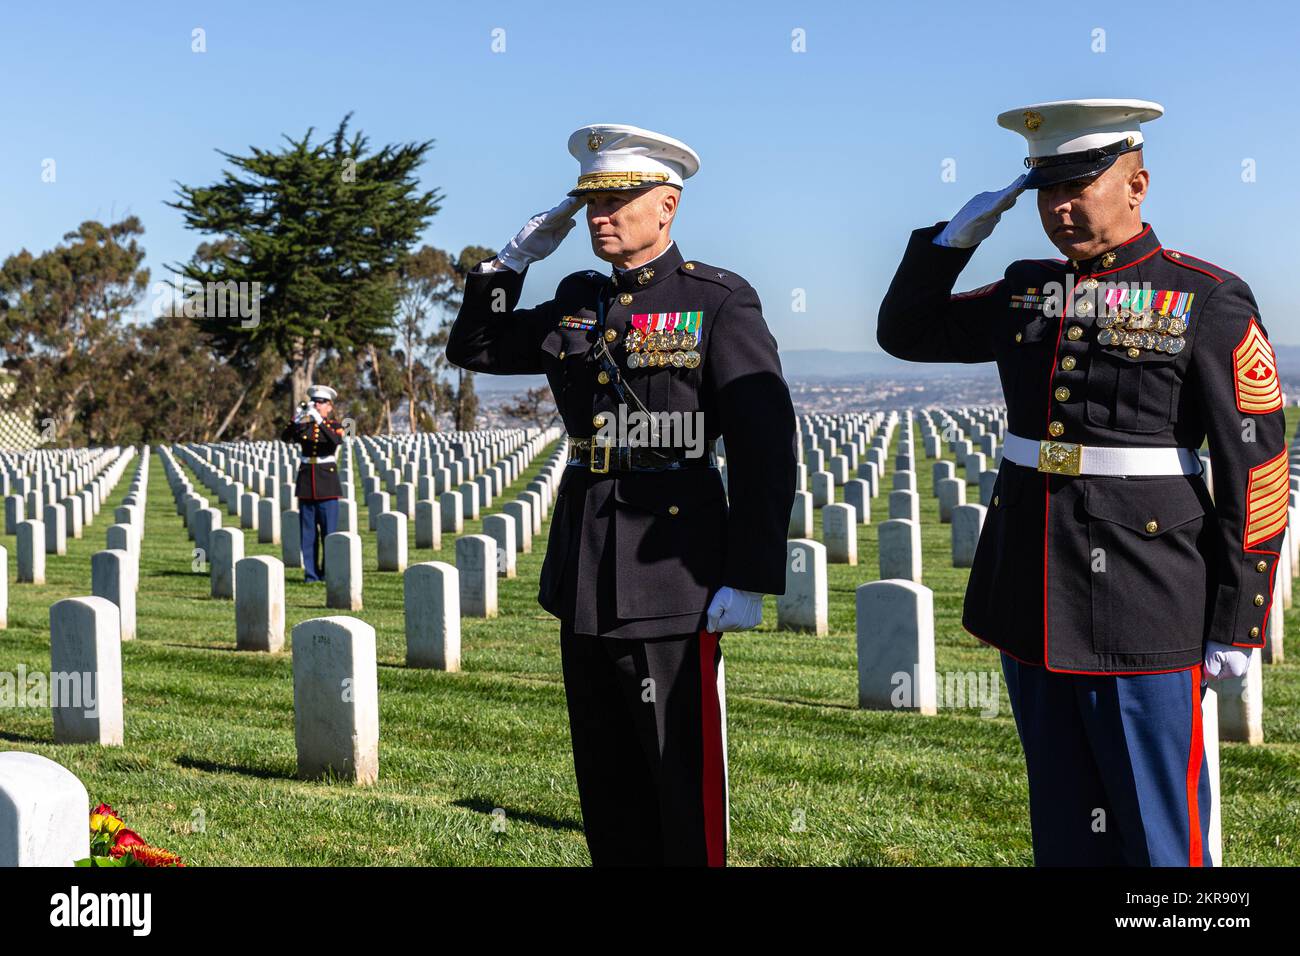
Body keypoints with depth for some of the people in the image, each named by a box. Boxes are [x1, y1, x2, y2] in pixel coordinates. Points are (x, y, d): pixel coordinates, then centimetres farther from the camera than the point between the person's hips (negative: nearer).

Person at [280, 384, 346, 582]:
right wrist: (297, 419, -24)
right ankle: (311, 573, 10)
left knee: (329, 530, -3)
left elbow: (336, 440, -22)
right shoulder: (303, 425, 8)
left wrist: (319, 420, -30)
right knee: (308, 531, 4)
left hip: (327, 480, -3)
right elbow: (285, 437, -10)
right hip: (306, 480, 3)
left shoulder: (335, 425, 1)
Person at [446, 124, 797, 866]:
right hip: (584, 577, 6)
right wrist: (514, 259, 5)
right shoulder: (578, 302, 11)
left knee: (684, 778, 2)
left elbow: (766, 448, -11)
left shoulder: (721, 302, -7)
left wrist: (750, 581, -16)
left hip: (672, 575, -6)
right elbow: (474, 350, 20)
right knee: (606, 780, 15)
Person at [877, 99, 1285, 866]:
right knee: (1064, 822, 15)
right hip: (1034, 601, 6)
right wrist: (956, 236, 4)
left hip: (1140, 610, -5)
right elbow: (905, 332, 20)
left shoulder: (1210, 303, -7)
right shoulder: (1027, 292, 9)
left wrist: (1236, 625, -8)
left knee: (1158, 829, 3)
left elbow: (1256, 468, -7)